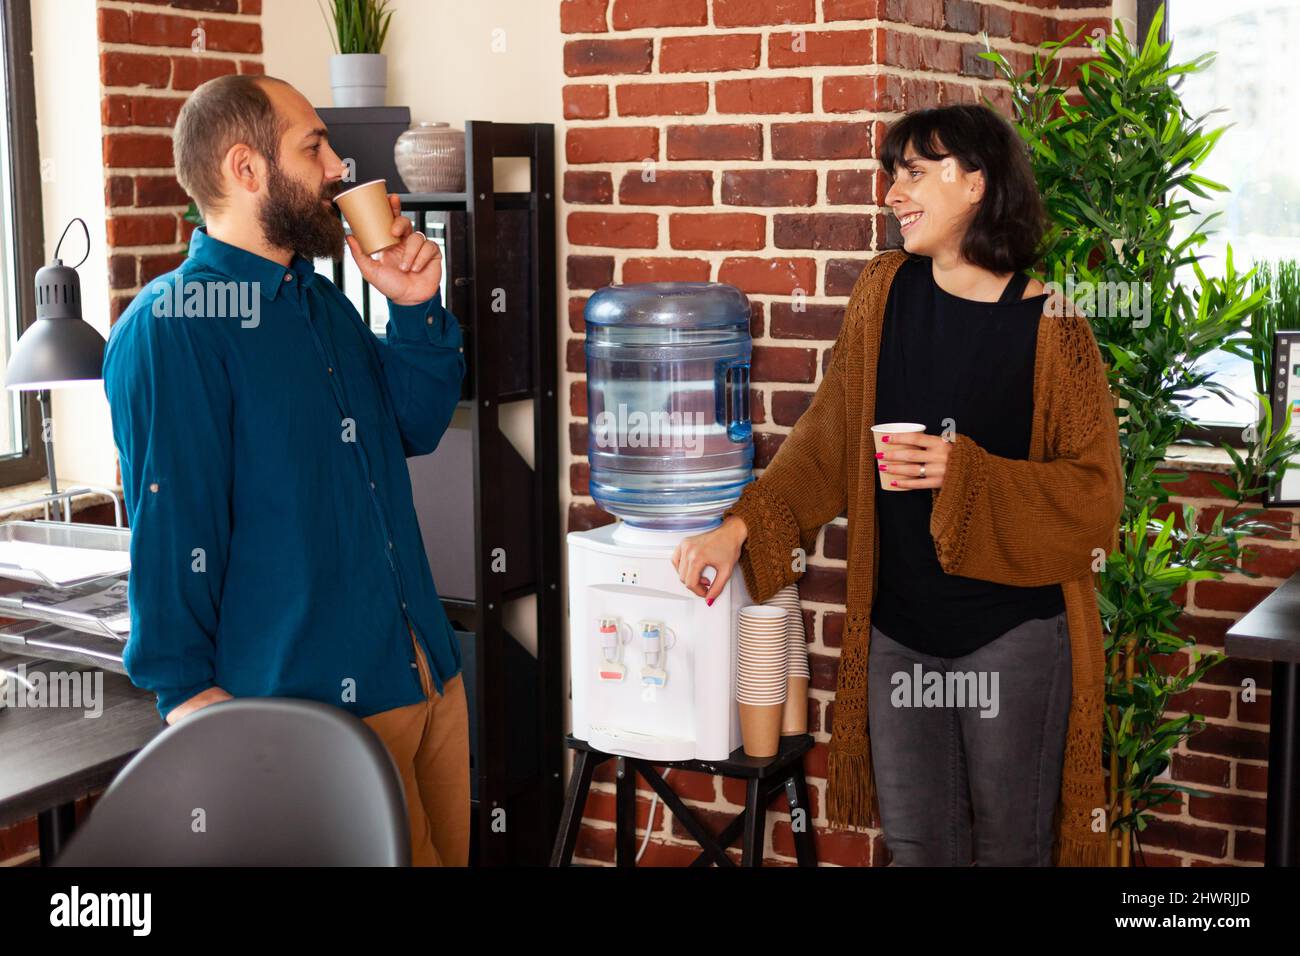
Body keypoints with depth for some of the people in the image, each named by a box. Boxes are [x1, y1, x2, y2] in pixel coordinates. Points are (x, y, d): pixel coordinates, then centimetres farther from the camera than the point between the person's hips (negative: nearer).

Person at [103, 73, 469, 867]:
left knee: (447, 851, 17)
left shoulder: (323, 303, 12)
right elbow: (169, 523, -17)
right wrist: (187, 689, -16)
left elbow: (416, 428, 16)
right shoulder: (172, 325, -14)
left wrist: (416, 309, 2)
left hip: (428, 672, 8)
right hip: (311, 705, -8)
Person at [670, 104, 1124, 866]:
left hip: (1015, 637, -4)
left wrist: (963, 473, -23)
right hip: (899, 630, 4)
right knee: (915, 843, 13)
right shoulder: (885, 292, 2)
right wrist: (742, 525, -4)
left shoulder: (1051, 330, -11)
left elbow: (1096, 497, -11)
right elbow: (829, 439, 6)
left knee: (1011, 843, 10)